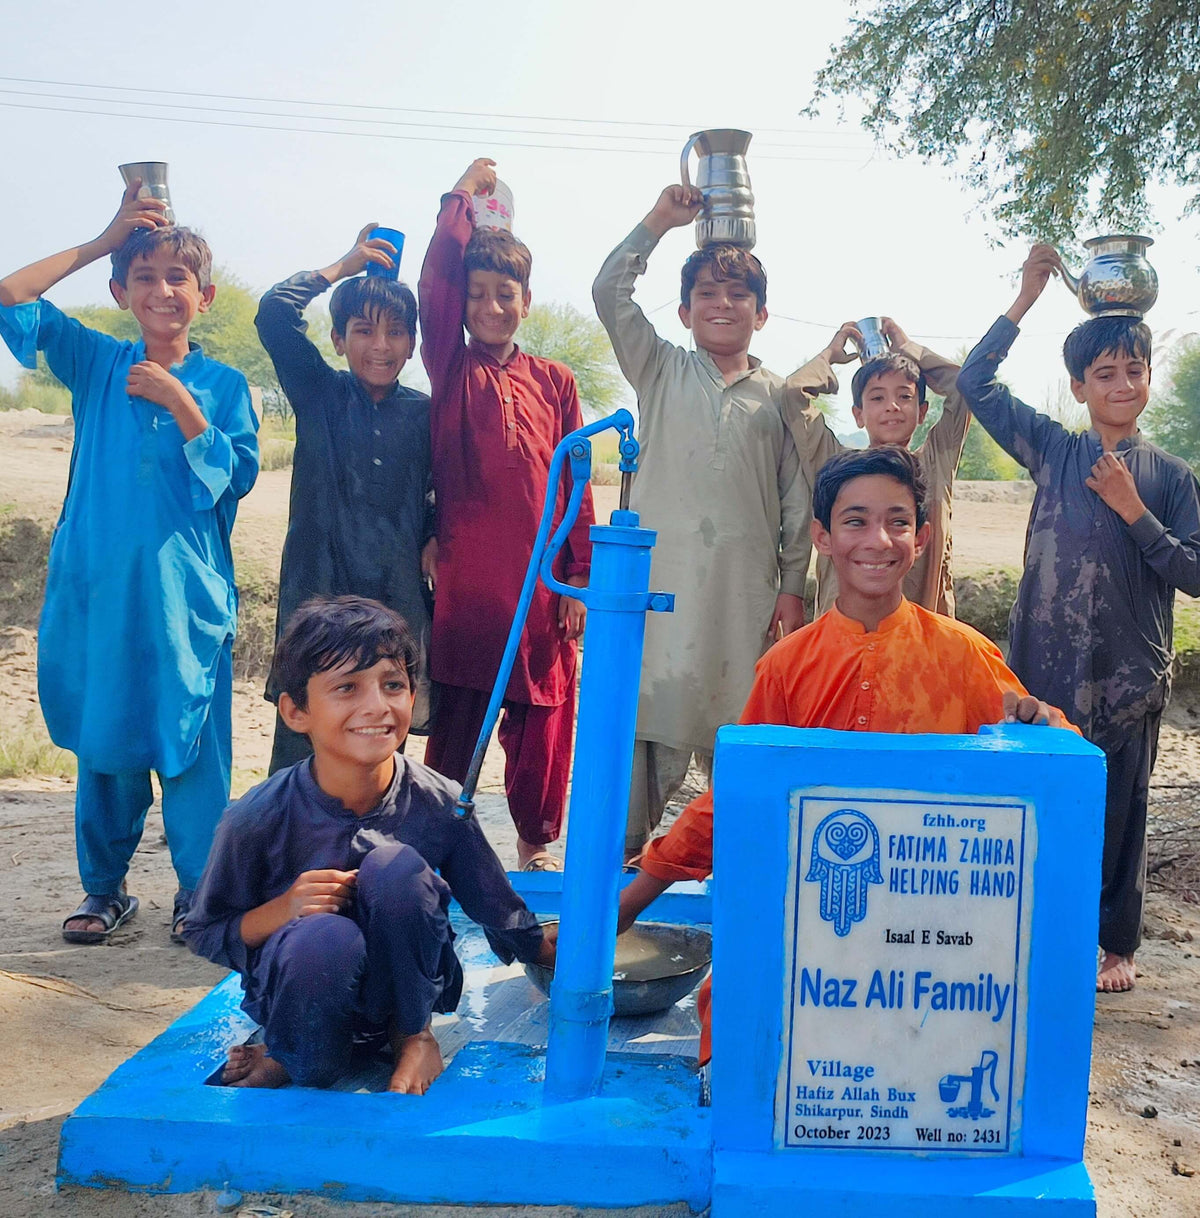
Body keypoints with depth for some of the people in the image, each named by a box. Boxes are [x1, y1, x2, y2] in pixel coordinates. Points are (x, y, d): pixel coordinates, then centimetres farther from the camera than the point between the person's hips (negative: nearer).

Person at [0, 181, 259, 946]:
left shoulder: (222, 385, 4)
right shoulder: (96, 365, 8)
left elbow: (235, 476, -5)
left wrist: (180, 403, -12)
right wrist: (101, 242, 2)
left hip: (187, 593, -1)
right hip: (98, 587, 2)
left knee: (192, 744, 0)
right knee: (103, 742, 10)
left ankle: (199, 891, 16)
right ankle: (105, 888, 26)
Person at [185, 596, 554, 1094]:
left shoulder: (439, 804, -15)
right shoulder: (259, 817, -19)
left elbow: (506, 919, -2)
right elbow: (204, 934, -7)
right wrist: (284, 910, -24)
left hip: (406, 986, 2)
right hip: (303, 990, -2)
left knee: (394, 865, -29)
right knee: (325, 938, -38)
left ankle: (413, 1034, -3)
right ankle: (297, 1059, -3)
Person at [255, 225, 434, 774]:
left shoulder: (424, 413, 9)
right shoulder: (319, 395, 4)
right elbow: (274, 315, -8)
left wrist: (435, 538, -1)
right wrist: (346, 264, -1)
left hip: (397, 600, 2)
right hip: (317, 593, -2)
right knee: (300, 745, -2)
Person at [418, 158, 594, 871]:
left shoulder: (556, 383, 9)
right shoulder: (451, 371, 6)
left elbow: (577, 484, 6)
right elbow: (435, 282, -9)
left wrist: (581, 577, 2)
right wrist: (462, 199, -2)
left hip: (543, 579, 2)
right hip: (465, 577, -1)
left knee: (543, 716, 9)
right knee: (457, 717, 5)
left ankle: (537, 841, 25)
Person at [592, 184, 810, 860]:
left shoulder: (781, 395, 11)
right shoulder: (661, 371, 12)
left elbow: (798, 500, 10)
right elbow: (609, 293, 0)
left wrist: (793, 588, 5)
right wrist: (661, 219, 0)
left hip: (748, 585, 1)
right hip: (661, 574, 0)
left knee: (738, 717, 3)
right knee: (648, 709, -2)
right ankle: (621, 851, 10)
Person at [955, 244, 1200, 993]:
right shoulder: (1054, 451, 3)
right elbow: (976, 385, -2)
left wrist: (1132, 509, -12)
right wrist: (1025, 301, -6)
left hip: (1130, 673, 0)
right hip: (1047, 661, 0)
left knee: (1119, 808, 10)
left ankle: (1118, 941, 27)